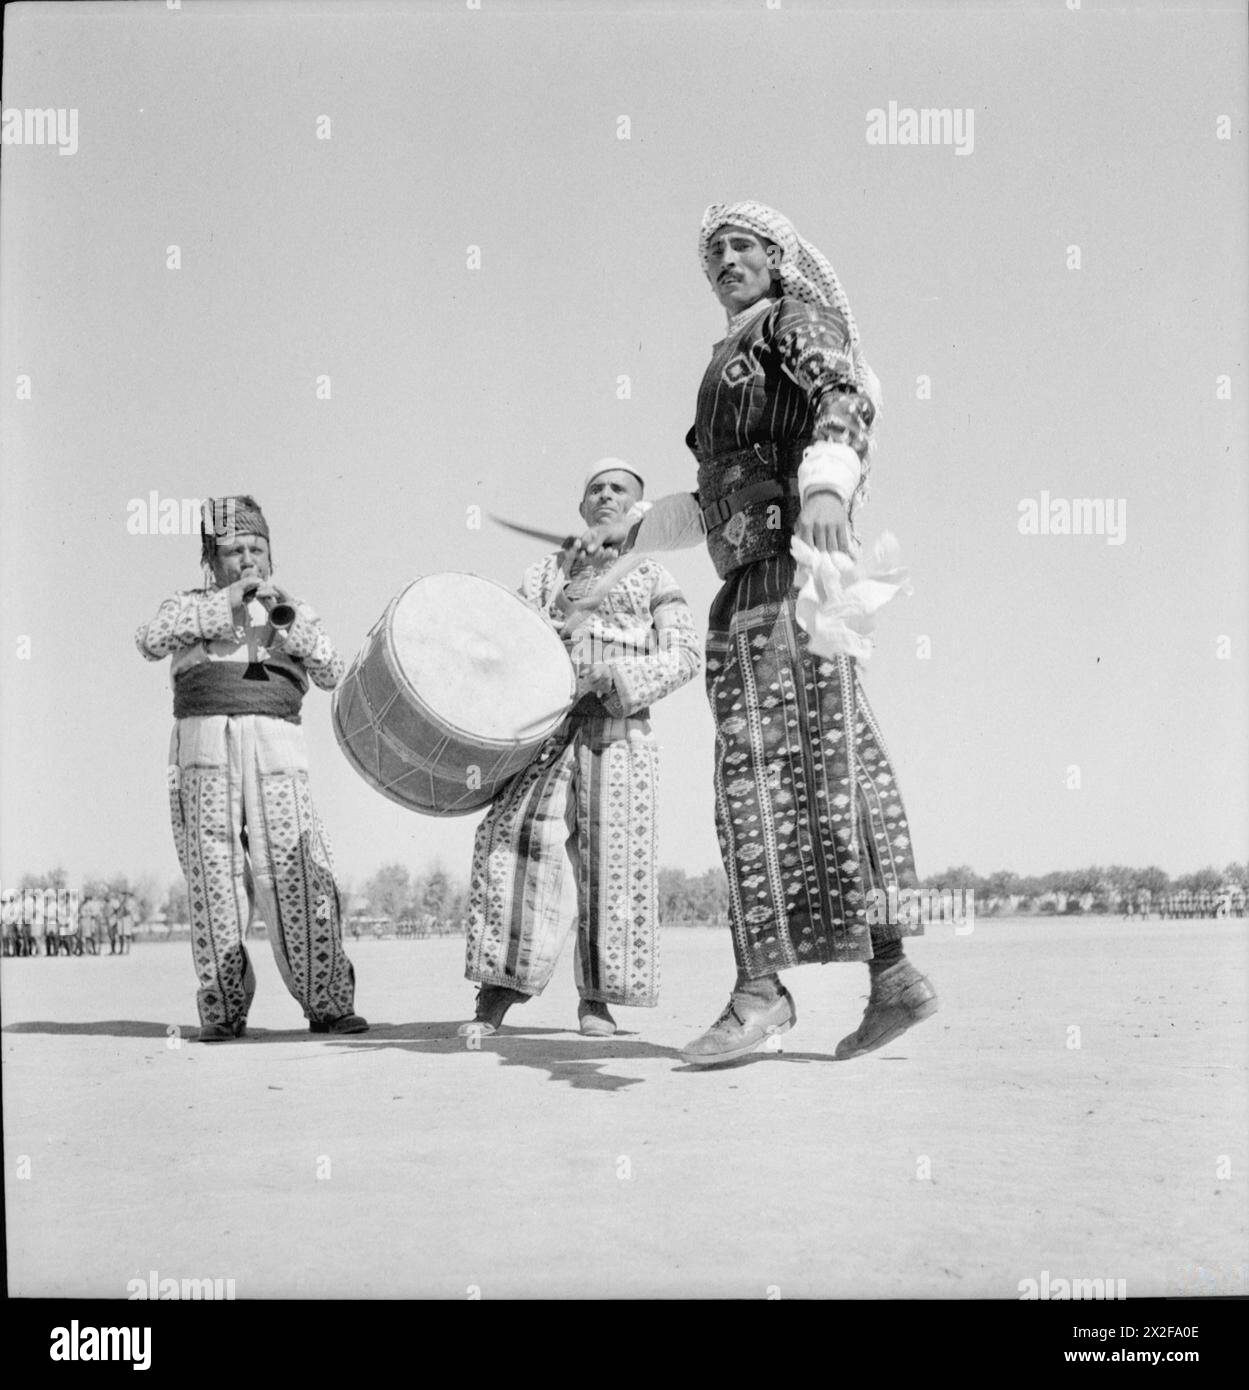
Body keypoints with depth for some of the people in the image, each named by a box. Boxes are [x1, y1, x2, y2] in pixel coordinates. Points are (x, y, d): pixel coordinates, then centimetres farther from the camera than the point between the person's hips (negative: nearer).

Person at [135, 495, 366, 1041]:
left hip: (275, 750, 1)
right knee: (214, 878, -4)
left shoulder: (291, 612, 20)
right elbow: (151, 641, -5)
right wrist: (224, 604, -10)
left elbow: (332, 675, 6)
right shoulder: (188, 606, 16)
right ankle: (223, 1010, 2)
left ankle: (328, 1003, -4)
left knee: (298, 876, -8)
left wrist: (289, 620, -7)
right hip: (203, 749, 0)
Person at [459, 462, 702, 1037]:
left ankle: (596, 997, 7)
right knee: (517, 838, -15)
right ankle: (497, 992, -13)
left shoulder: (652, 578, 16)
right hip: (550, 722, 1)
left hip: (620, 730, -1)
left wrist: (622, 682, -12)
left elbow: (684, 654, 4)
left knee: (610, 852, -5)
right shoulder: (550, 569, 22)